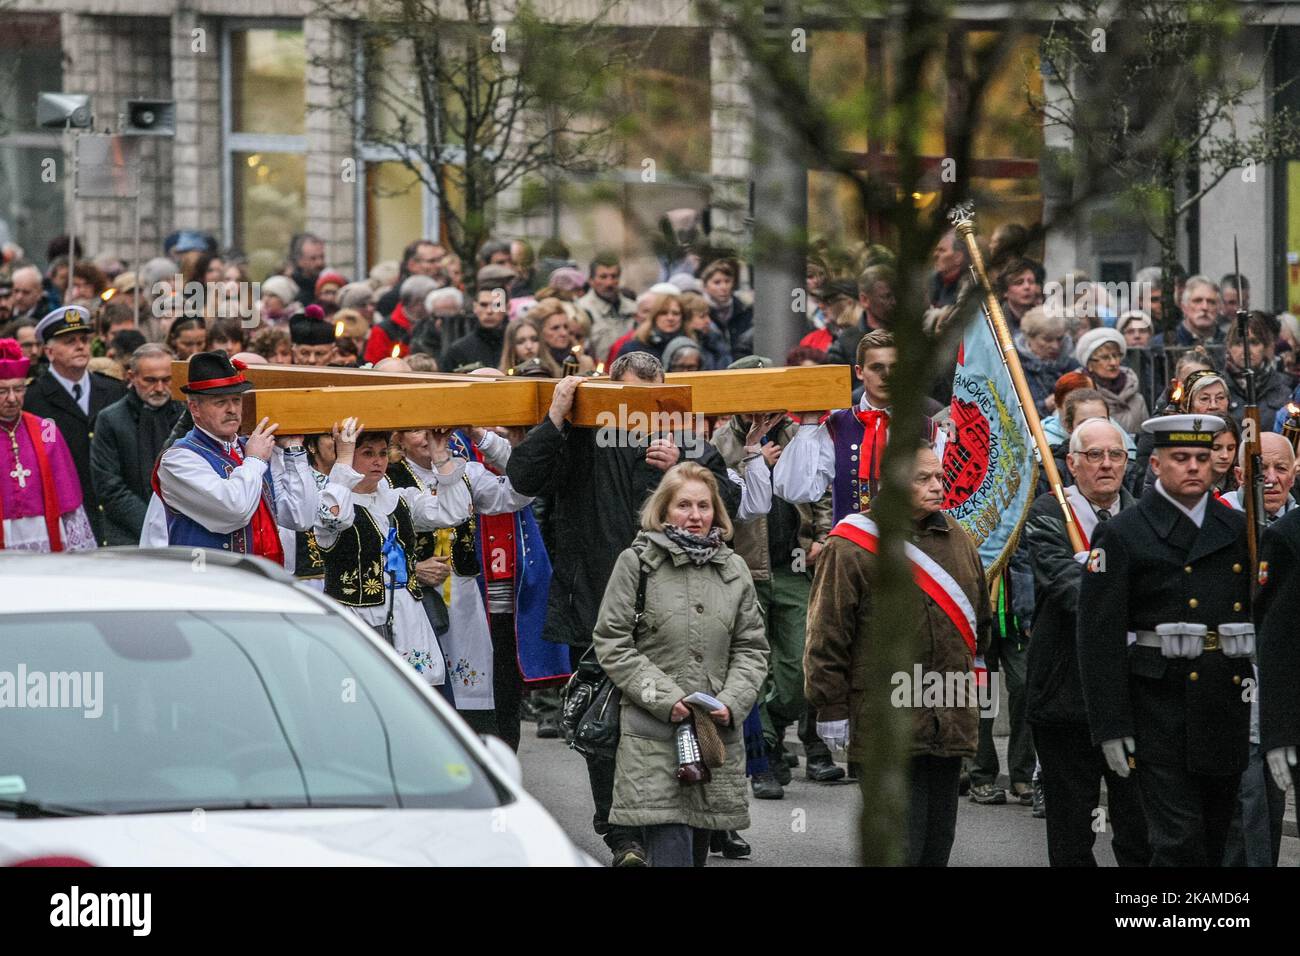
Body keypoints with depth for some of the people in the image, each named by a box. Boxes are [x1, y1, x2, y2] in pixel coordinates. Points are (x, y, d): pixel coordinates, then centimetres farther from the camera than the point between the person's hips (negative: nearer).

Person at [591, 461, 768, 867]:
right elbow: (612, 643, -3)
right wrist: (665, 699, -12)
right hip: (653, 736, -5)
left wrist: (732, 702, -5)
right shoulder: (637, 563, -1)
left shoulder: (734, 570, 11)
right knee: (670, 852, -14)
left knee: (697, 849, 11)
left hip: (717, 736, 5)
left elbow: (751, 647, 14)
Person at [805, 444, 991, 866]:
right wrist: (832, 710, -7)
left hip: (950, 727, 6)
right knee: (899, 849, -10)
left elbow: (980, 619, 25)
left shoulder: (958, 541, 12)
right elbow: (826, 637, -6)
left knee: (936, 846, 10)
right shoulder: (851, 550, -8)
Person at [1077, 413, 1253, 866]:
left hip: (1230, 706, 5)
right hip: (1161, 709, -5)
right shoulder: (1122, 535, -2)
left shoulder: (1238, 530, 11)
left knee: (1215, 841, 11)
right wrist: (1110, 727, -11)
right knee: (1179, 844, -10)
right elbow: (1098, 637, -5)